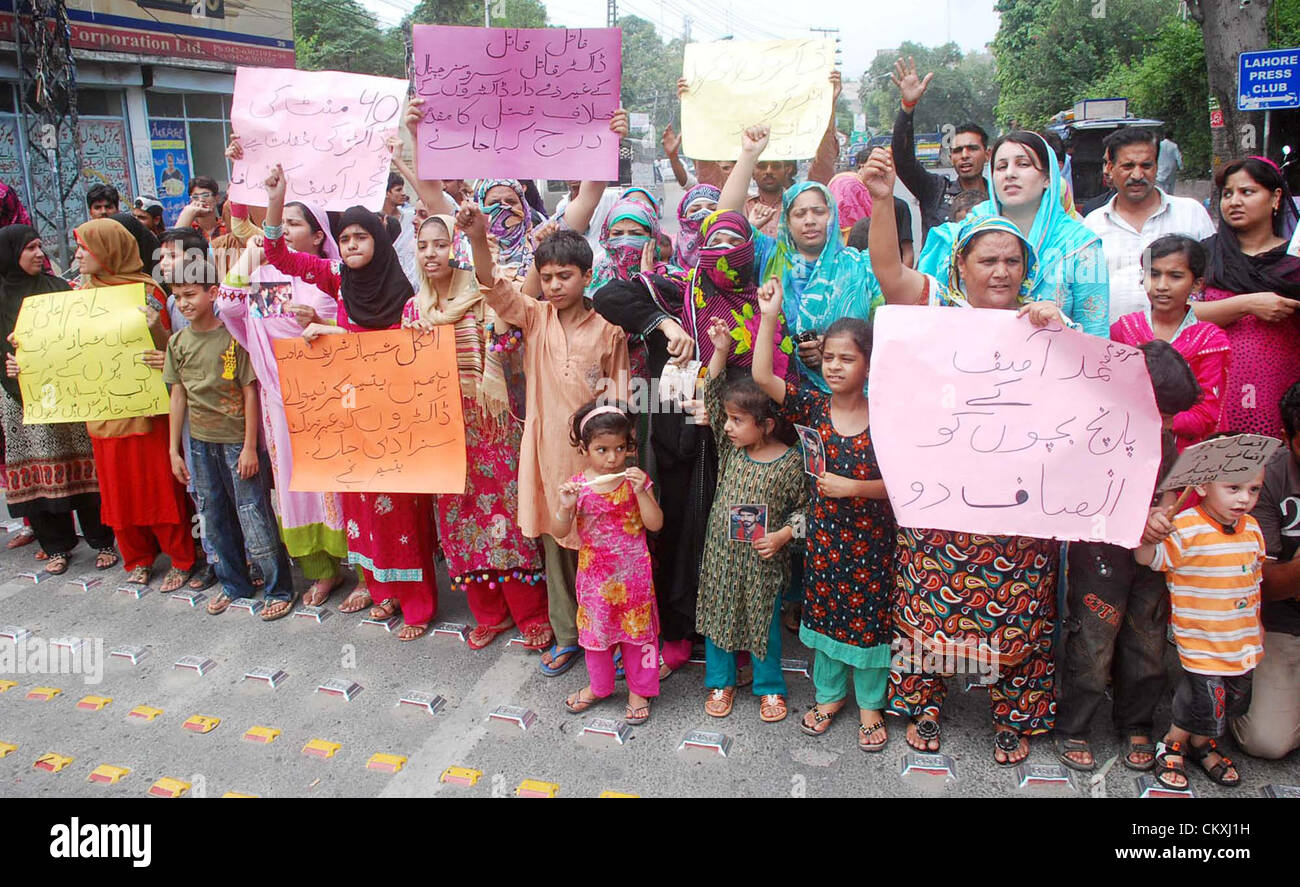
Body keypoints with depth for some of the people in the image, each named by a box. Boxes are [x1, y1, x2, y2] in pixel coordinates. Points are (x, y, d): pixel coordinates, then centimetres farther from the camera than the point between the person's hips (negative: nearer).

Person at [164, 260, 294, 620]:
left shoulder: (235, 335, -10)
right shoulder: (178, 341, 5)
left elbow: (250, 391, -10)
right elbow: (178, 395, 10)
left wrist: (250, 446, -12)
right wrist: (174, 449, 9)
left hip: (238, 440, -6)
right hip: (200, 442, 6)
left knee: (254, 515, -3)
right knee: (215, 518, 14)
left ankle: (279, 589, 10)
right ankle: (234, 584, 31)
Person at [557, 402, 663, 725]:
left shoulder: (635, 480, -9)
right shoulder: (577, 485, -8)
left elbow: (655, 524, -13)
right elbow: (560, 531, -6)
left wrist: (640, 492, -25)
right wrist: (566, 506, -25)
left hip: (633, 572, -1)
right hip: (594, 573, 1)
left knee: (637, 628, 10)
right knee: (596, 628, 16)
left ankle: (639, 689, 28)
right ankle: (599, 686, 37)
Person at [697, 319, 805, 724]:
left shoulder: (790, 462, -13)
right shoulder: (729, 448, -3)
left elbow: (803, 508, -4)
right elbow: (711, 396, -5)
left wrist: (782, 535, -18)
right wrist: (721, 351, -13)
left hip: (763, 559, -3)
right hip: (722, 554, 4)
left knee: (764, 622, 11)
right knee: (717, 615, 14)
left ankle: (770, 687, 31)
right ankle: (720, 682, 33)